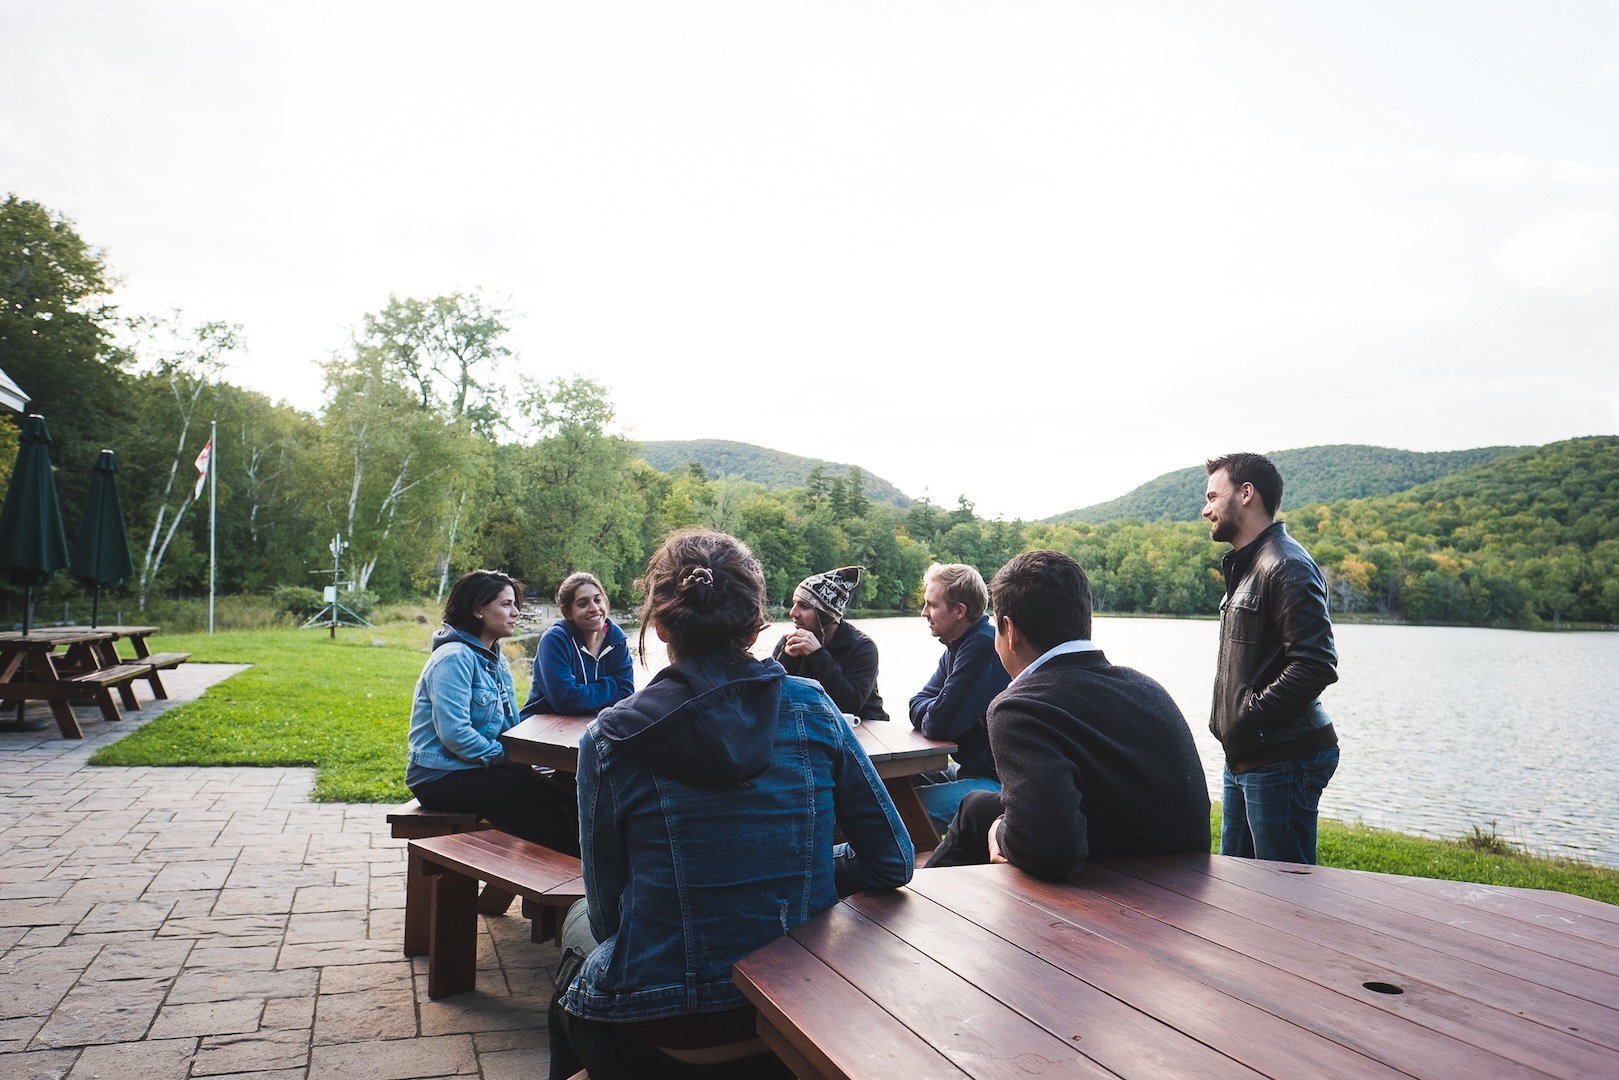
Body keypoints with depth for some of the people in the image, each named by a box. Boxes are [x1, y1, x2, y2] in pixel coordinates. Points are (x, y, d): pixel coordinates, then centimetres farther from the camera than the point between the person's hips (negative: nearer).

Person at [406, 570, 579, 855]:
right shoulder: (455, 658, -15)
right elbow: (454, 733, -23)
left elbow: (510, 725, 17)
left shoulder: (497, 660, 13)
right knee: (547, 816, -22)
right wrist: (504, 756, -16)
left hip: (481, 767, 8)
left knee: (567, 802, -11)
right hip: (442, 777, -8)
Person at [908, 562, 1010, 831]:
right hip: (970, 767, 10)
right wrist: (936, 712, -13)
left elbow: (938, 725, -26)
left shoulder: (985, 645, -23)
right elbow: (917, 706, 9)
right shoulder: (956, 647, 10)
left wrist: (933, 715, -3)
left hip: (997, 781, -10)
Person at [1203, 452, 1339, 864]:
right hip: (1245, 760, 10)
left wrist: (1248, 720, -18)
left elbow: (1315, 666, -23)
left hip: (1282, 759, -10)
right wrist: (1225, 719, 10)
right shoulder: (1244, 567, 18)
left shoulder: (1286, 566, -14)